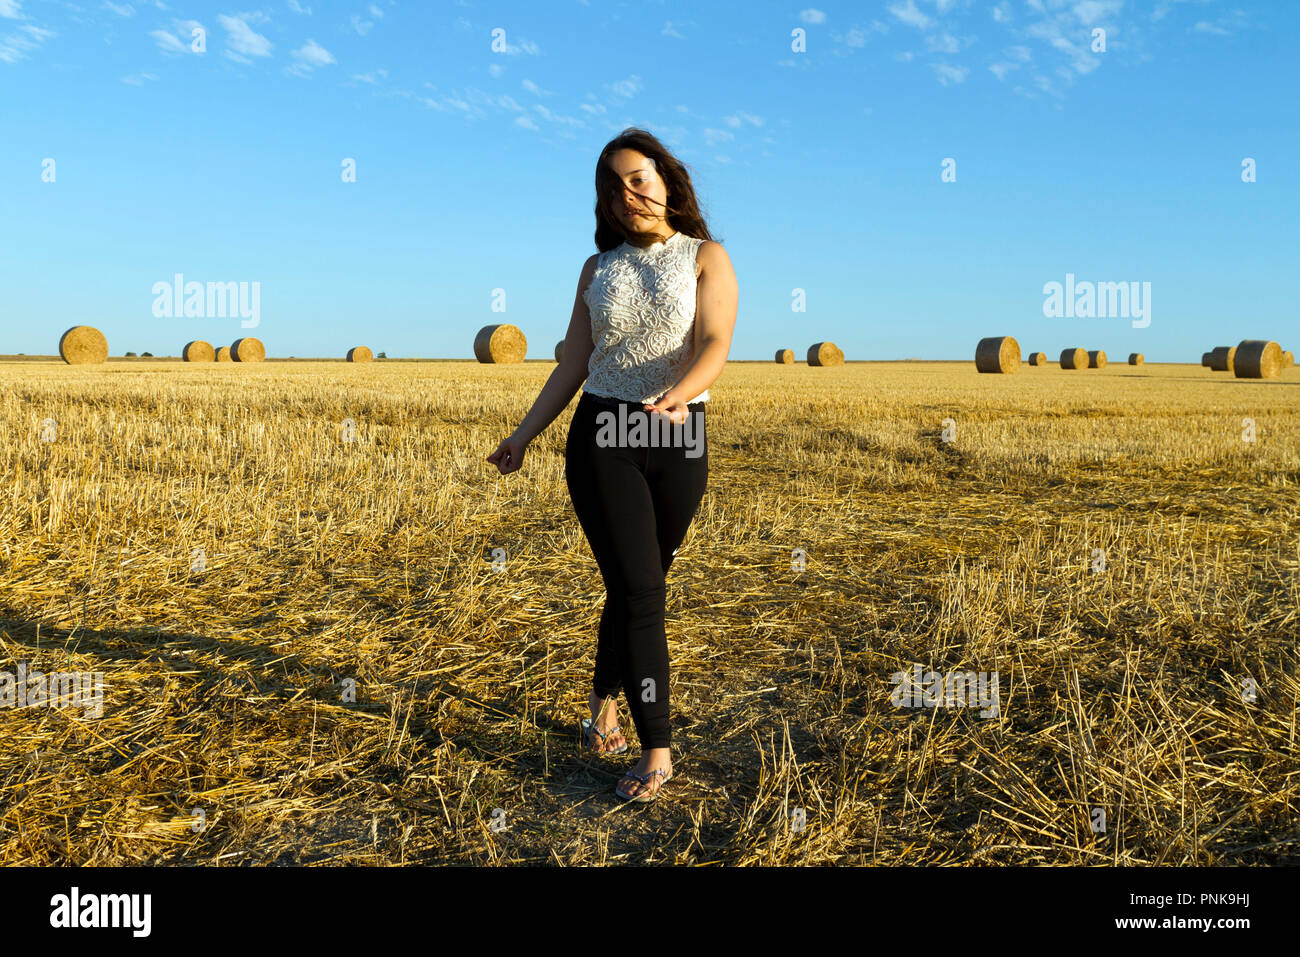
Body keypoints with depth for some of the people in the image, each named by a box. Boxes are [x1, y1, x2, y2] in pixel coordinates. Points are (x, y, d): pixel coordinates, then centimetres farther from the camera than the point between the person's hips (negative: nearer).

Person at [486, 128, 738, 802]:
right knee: (639, 590, -6)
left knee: (637, 588, 9)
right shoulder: (598, 267, 11)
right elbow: (572, 363, 12)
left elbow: (715, 345, -14)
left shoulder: (707, 258, 2)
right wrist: (523, 436, 8)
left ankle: (604, 702, 34)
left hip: (680, 441, 0)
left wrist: (679, 395, -34)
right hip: (601, 439, 1)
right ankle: (657, 749, 2)